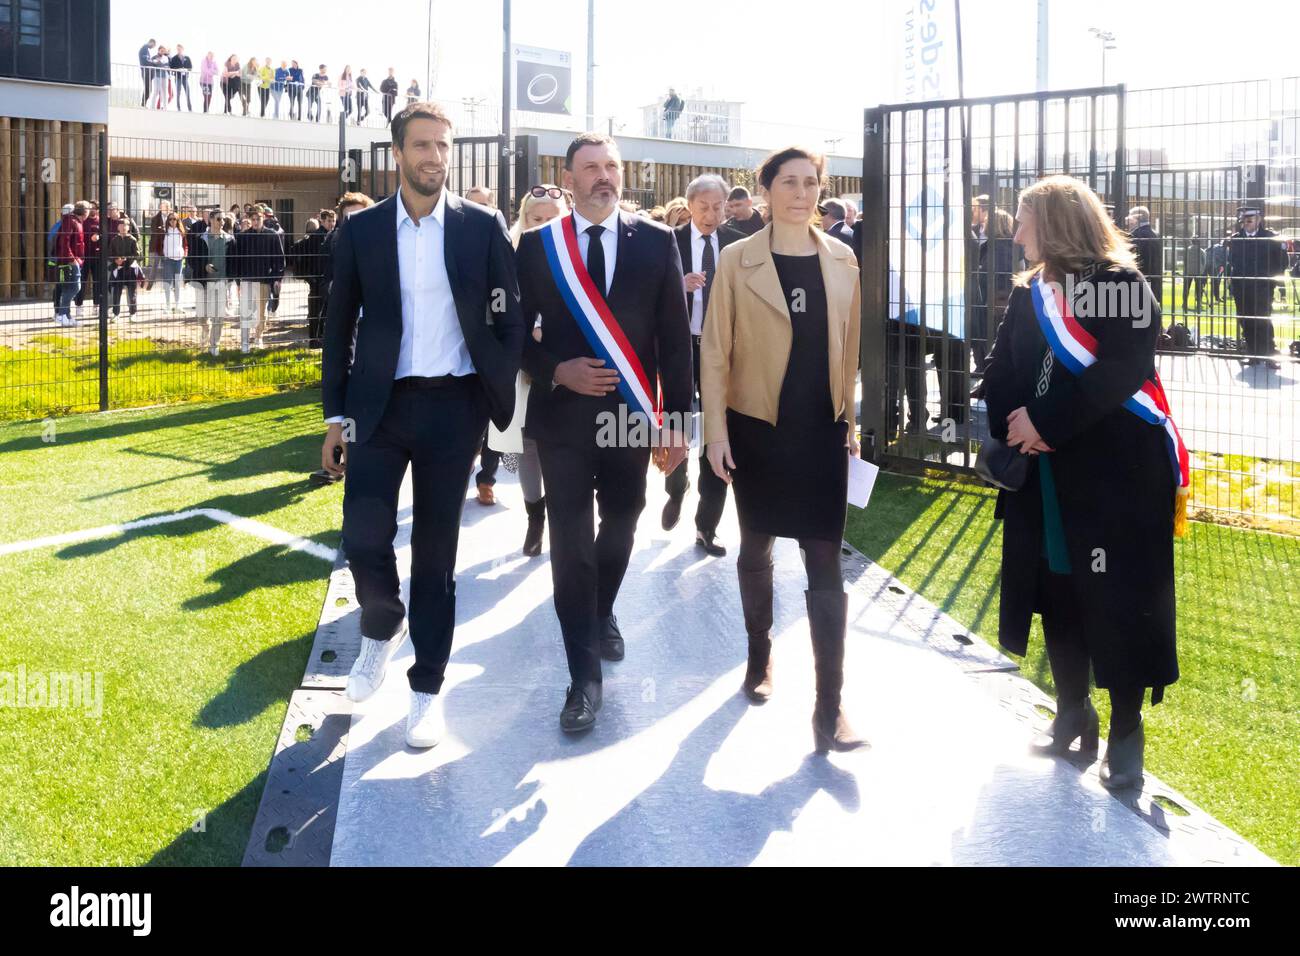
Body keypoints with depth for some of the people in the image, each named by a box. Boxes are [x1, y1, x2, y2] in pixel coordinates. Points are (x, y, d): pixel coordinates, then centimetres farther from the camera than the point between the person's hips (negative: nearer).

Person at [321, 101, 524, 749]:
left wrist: (499, 396, -3)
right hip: (381, 405, 1)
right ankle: (382, 628, 26)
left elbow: (509, 318, 4)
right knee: (364, 538, -7)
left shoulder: (483, 227, 1)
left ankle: (427, 687, 17)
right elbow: (339, 326, 7)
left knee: (436, 548, 5)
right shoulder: (360, 230, 3)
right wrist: (336, 415, 4)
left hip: (453, 405, 0)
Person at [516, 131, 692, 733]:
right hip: (563, 414, -1)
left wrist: (676, 420, -4)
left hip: (631, 412, 1)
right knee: (570, 542, -3)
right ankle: (584, 676, 5)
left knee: (619, 528, 17)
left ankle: (602, 612, 47)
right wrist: (557, 371, -14)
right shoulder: (537, 245, -1)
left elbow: (675, 337, 0)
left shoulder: (657, 242, 0)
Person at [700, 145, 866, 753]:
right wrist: (716, 429, -8)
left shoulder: (842, 260, 4)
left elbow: (850, 345, 10)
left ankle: (829, 711, -1)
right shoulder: (737, 261, -4)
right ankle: (759, 658, 37)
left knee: (827, 565, -3)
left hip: (822, 430, 1)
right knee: (756, 549, 14)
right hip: (757, 428, -1)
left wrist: (853, 420, 10)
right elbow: (715, 349, -4)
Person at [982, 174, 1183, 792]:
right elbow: (1001, 372, 6)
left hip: (1115, 474, -6)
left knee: (1117, 599, -1)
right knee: (1056, 591, 11)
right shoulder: (1029, 293, 11)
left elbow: (1122, 371, -21)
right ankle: (1073, 715, 27)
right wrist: (1014, 426, -13)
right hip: (1044, 477, 6)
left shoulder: (1121, 285, -9)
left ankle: (1125, 734, 12)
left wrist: (1045, 422, -21)